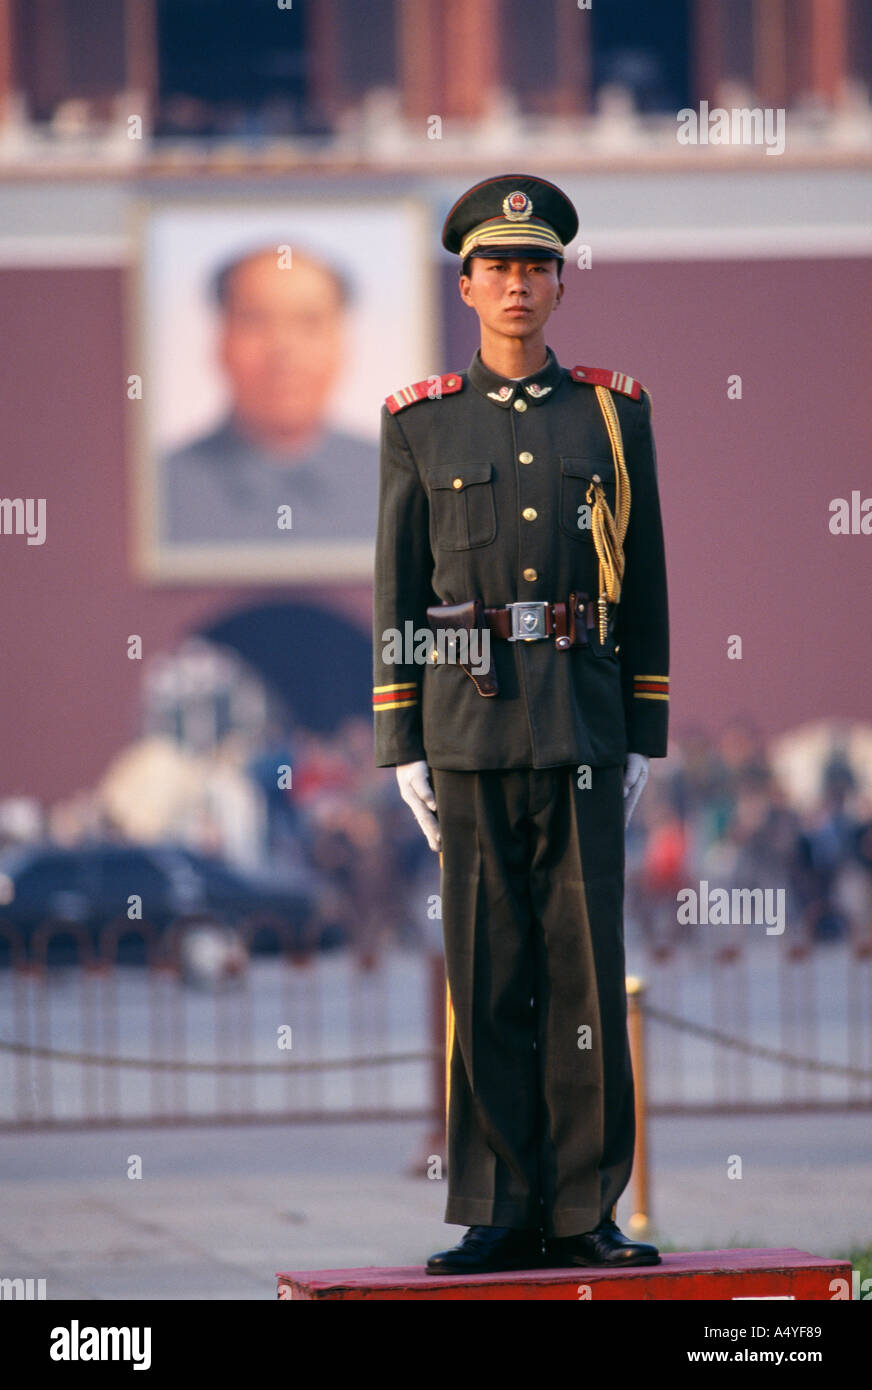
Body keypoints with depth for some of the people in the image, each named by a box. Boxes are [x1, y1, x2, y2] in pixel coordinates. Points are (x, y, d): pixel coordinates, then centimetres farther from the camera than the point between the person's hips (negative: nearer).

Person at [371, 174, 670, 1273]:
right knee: (485, 968, 0)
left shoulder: (616, 414, 9)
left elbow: (645, 586, 10)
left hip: (584, 724, 0)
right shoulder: (420, 424, 7)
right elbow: (397, 596, 7)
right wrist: (403, 746, 1)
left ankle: (584, 1212, 2)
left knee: (587, 964, -3)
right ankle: (502, 1214, 5)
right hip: (468, 719, 0)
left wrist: (643, 738, 5)